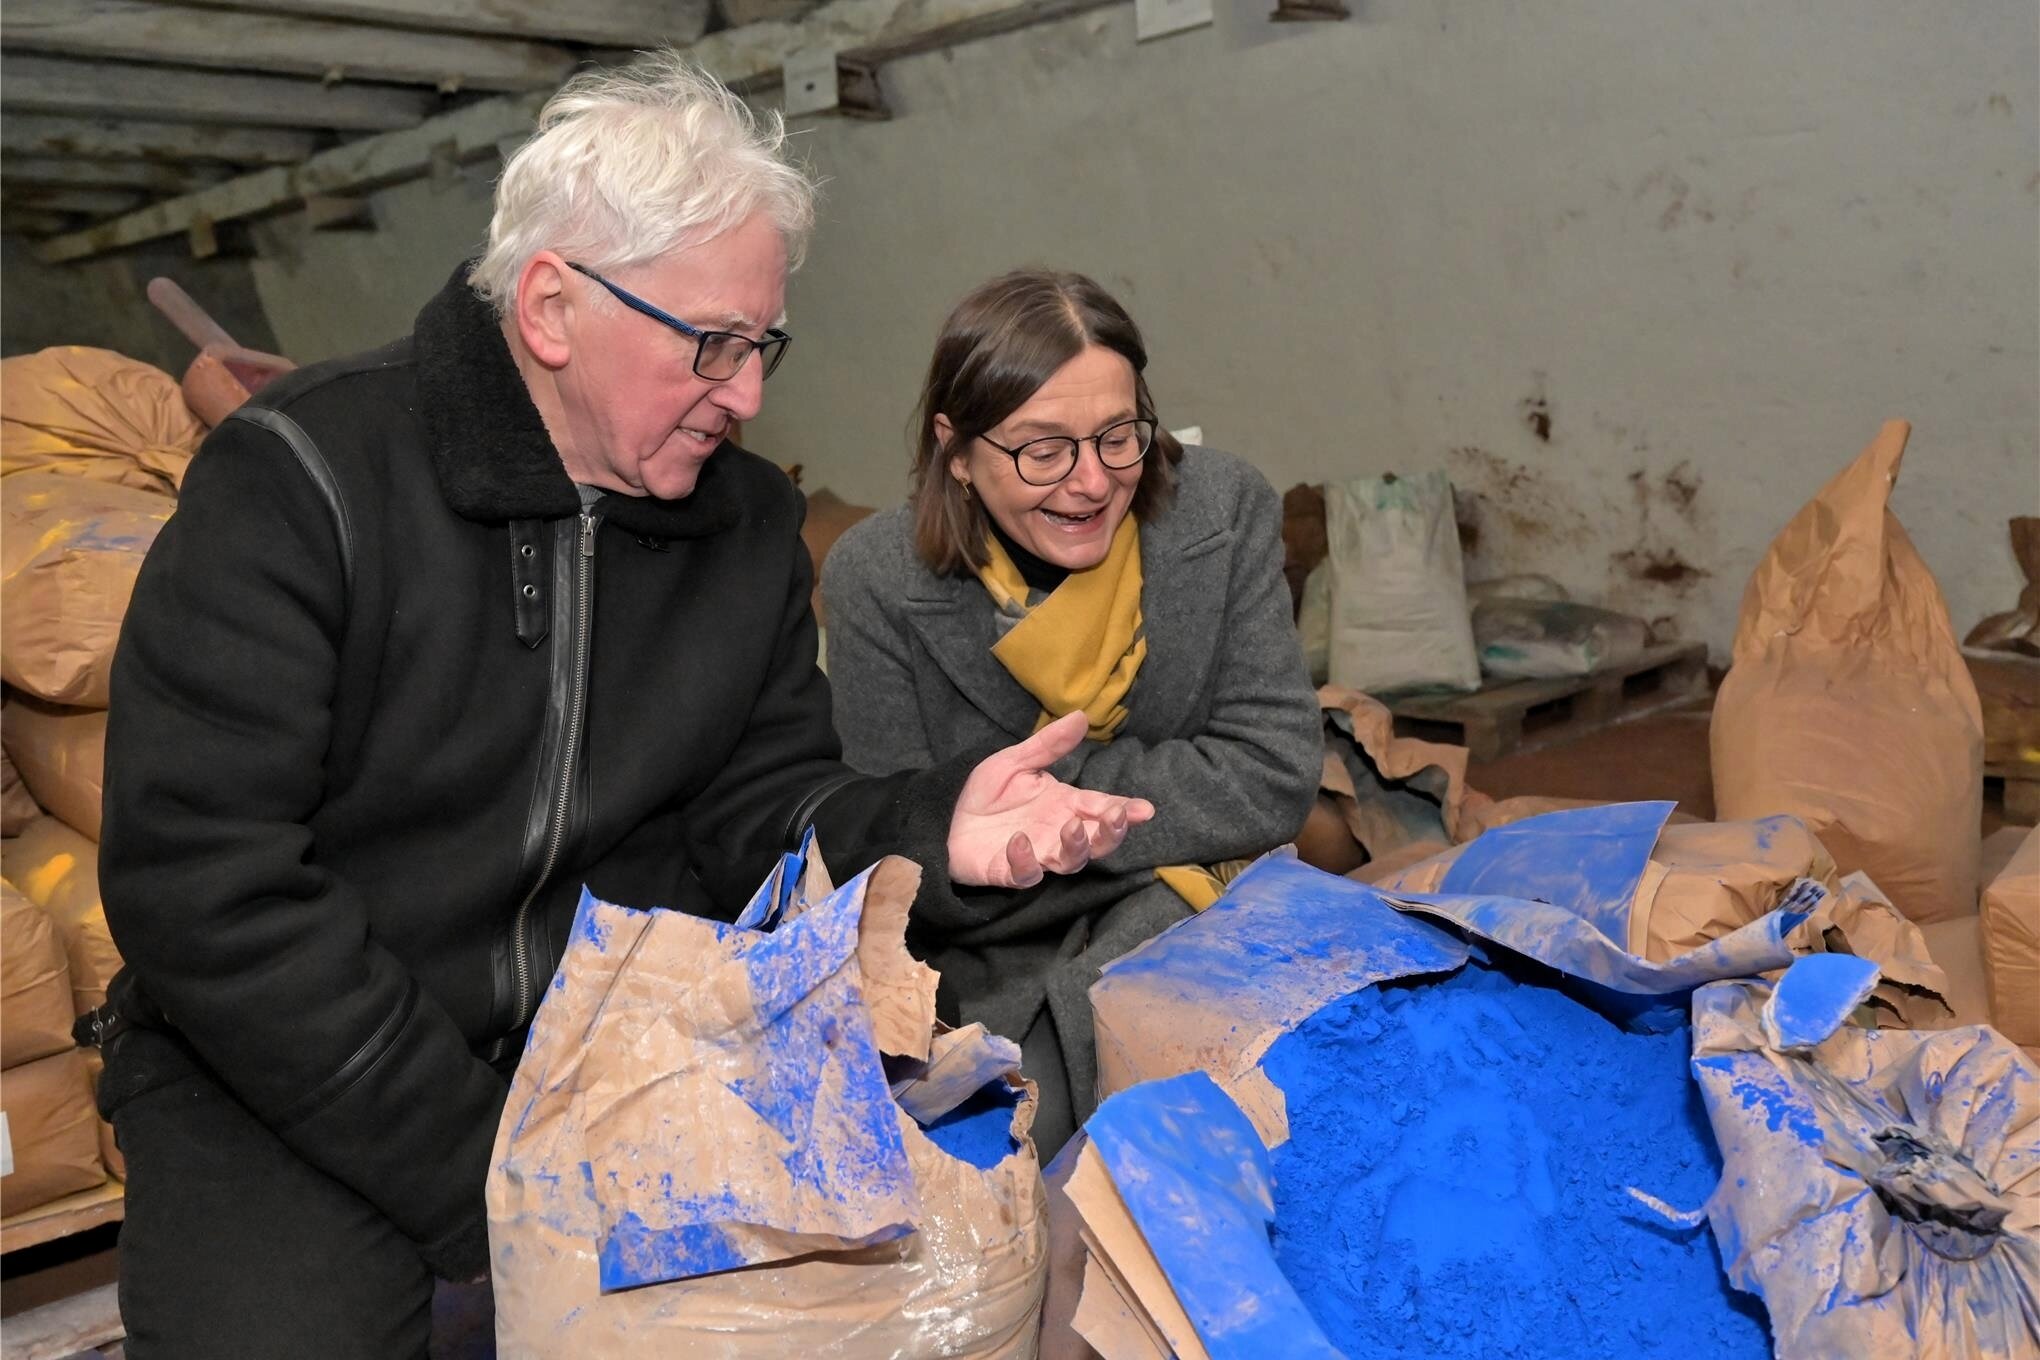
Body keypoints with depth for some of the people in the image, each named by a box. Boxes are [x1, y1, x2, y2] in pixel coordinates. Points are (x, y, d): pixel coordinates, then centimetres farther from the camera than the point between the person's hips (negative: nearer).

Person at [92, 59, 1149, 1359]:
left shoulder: (752, 516, 3)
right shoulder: (302, 482, -14)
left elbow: (757, 798, 6)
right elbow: (200, 879, -18)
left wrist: (924, 830, -17)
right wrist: (482, 1180, -19)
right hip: (292, 1071, -3)